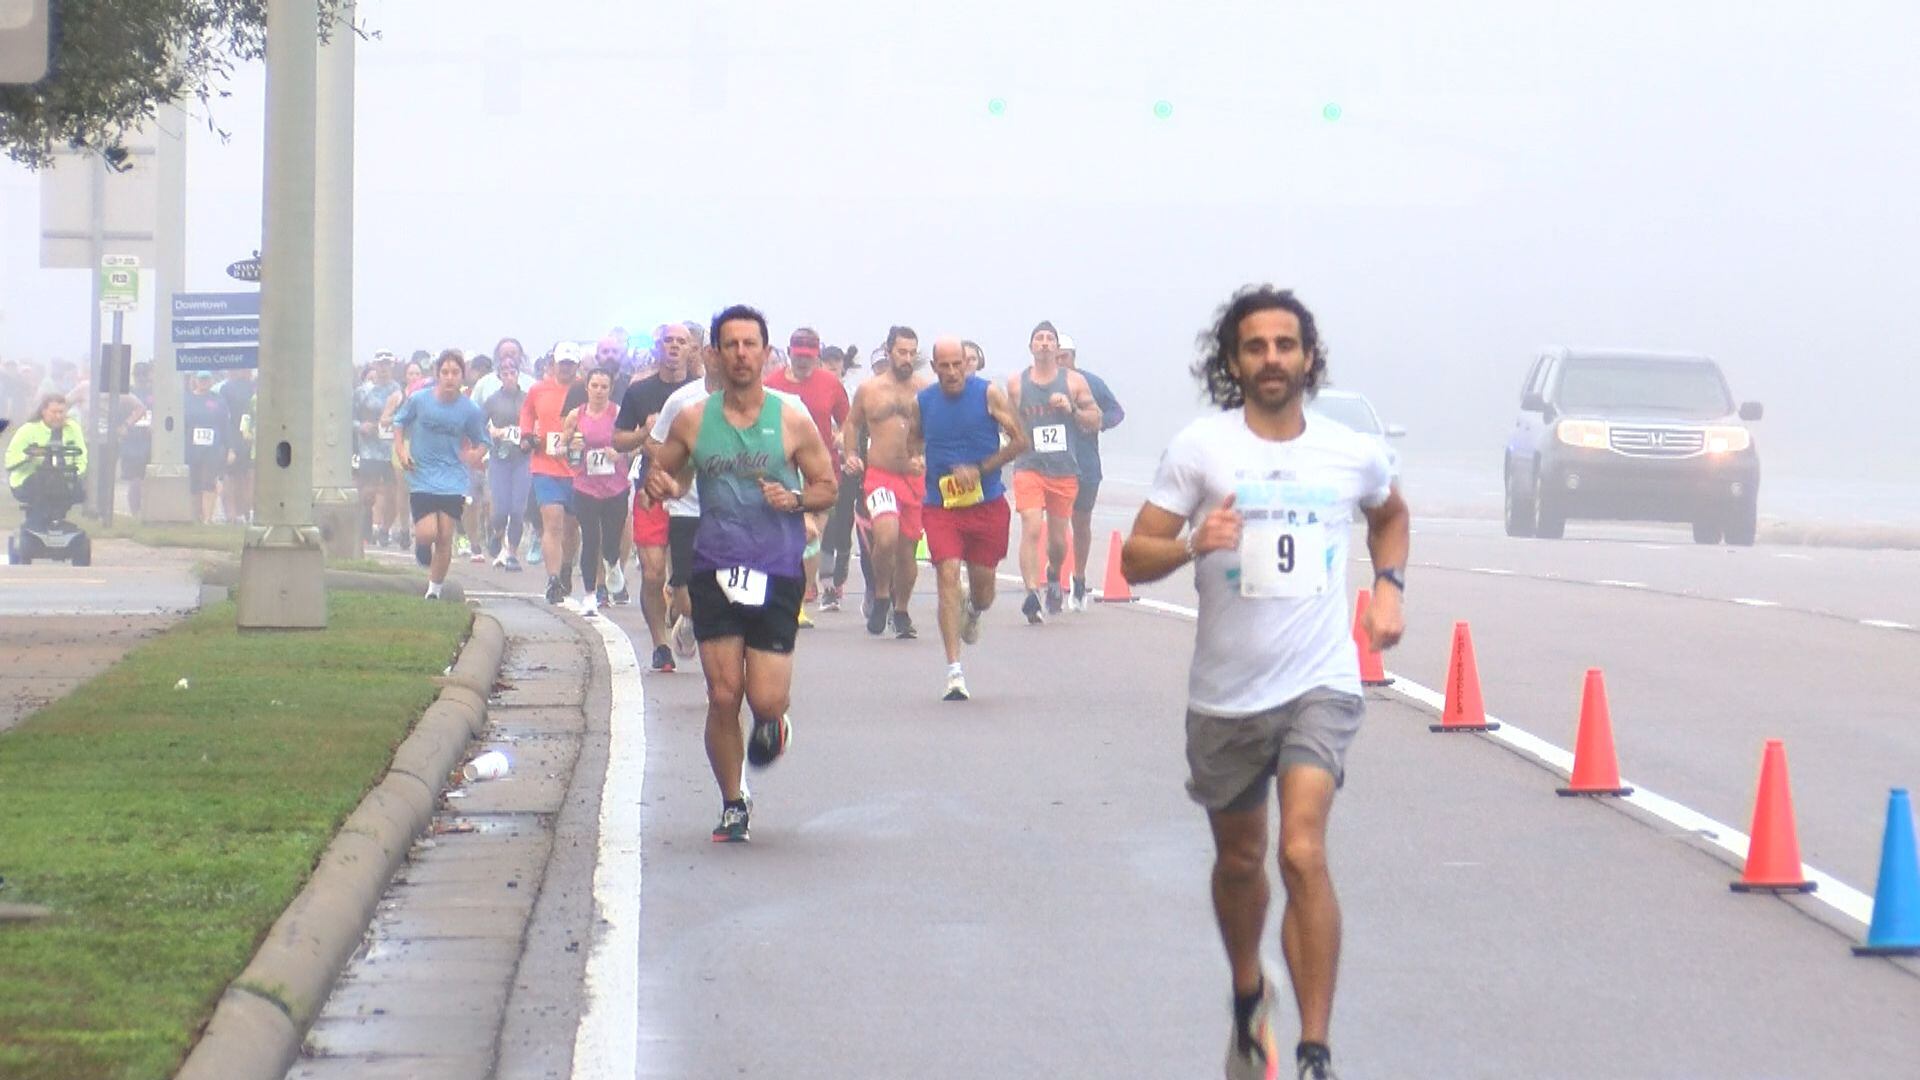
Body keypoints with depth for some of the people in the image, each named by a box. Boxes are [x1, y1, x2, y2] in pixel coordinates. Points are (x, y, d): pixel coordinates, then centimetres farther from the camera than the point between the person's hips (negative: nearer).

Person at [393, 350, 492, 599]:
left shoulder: (470, 410, -4)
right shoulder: (418, 399, -5)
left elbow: (484, 441, 9)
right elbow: (399, 422, 12)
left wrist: (476, 454, -13)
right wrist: (400, 449, -3)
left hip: (453, 481, 1)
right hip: (422, 478, -1)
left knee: (445, 538, -1)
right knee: (427, 534, -13)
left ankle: (435, 589, 17)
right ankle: (420, 546, 26)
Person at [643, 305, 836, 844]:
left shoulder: (793, 422, -1)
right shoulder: (692, 421, 3)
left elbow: (827, 487, 6)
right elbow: (658, 471, 14)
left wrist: (795, 499, -15)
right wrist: (658, 482, -10)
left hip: (777, 575, -1)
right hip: (715, 572, 1)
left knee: (767, 700, -7)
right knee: (723, 696, -4)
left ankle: (771, 724, 32)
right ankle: (732, 804, 14)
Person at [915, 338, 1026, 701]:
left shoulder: (989, 395, -6)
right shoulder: (923, 402, 2)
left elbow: (1019, 441, -5)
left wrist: (979, 470, -13)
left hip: (987, 504, 0)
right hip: (941, 506, 0)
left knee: (983, 584, 9)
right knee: (948, 576, -14)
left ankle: (973, 610, 51)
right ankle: (954, 671, -15)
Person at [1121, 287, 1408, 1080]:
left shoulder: (1352, 455, 2)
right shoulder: (1200, 449, -4)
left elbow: (1390, 515, 26)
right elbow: (1135, 558, -5)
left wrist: (1388, 585, 8)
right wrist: (1195, 543, -25)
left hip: (1320, 686, -1)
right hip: (1225, 694, 1)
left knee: (1303, 852, -20)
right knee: (1238, 859, 18)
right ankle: (1249, 997, 46)